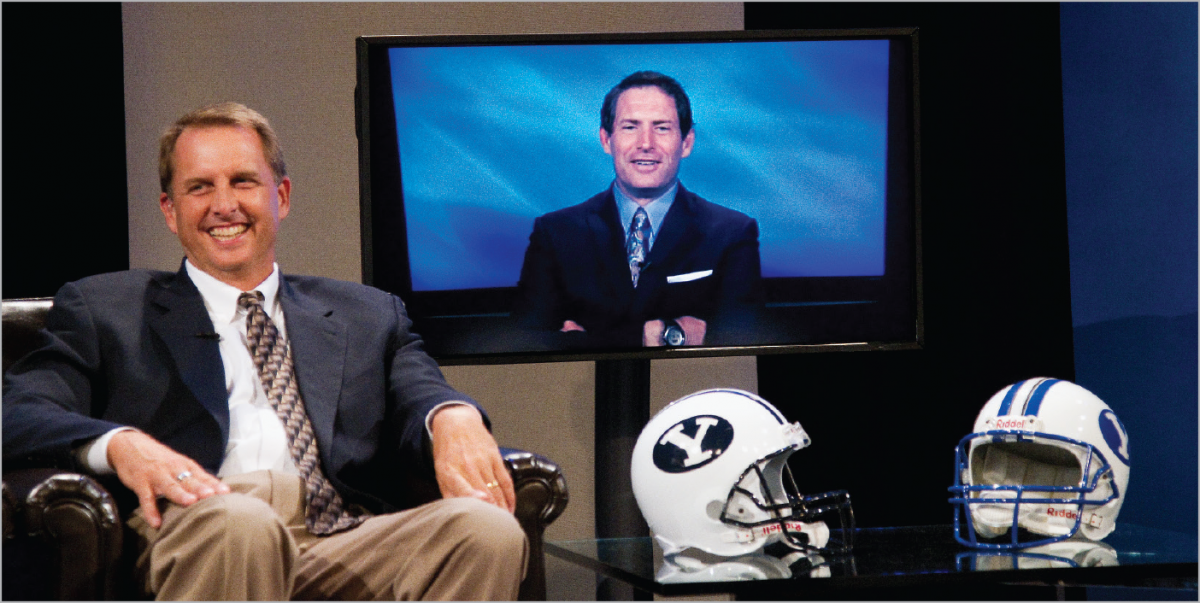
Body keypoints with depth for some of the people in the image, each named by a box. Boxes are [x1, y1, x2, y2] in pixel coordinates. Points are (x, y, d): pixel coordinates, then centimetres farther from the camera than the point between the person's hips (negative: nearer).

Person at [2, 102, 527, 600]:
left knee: (488, 530, -31)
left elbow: (420, 395, 14)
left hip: (347, 543, 3)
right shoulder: (103, 310, 23)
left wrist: (453, 418, -14)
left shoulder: (367, 317, 31)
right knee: (238, 522, -41)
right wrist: (119, 444, -15)